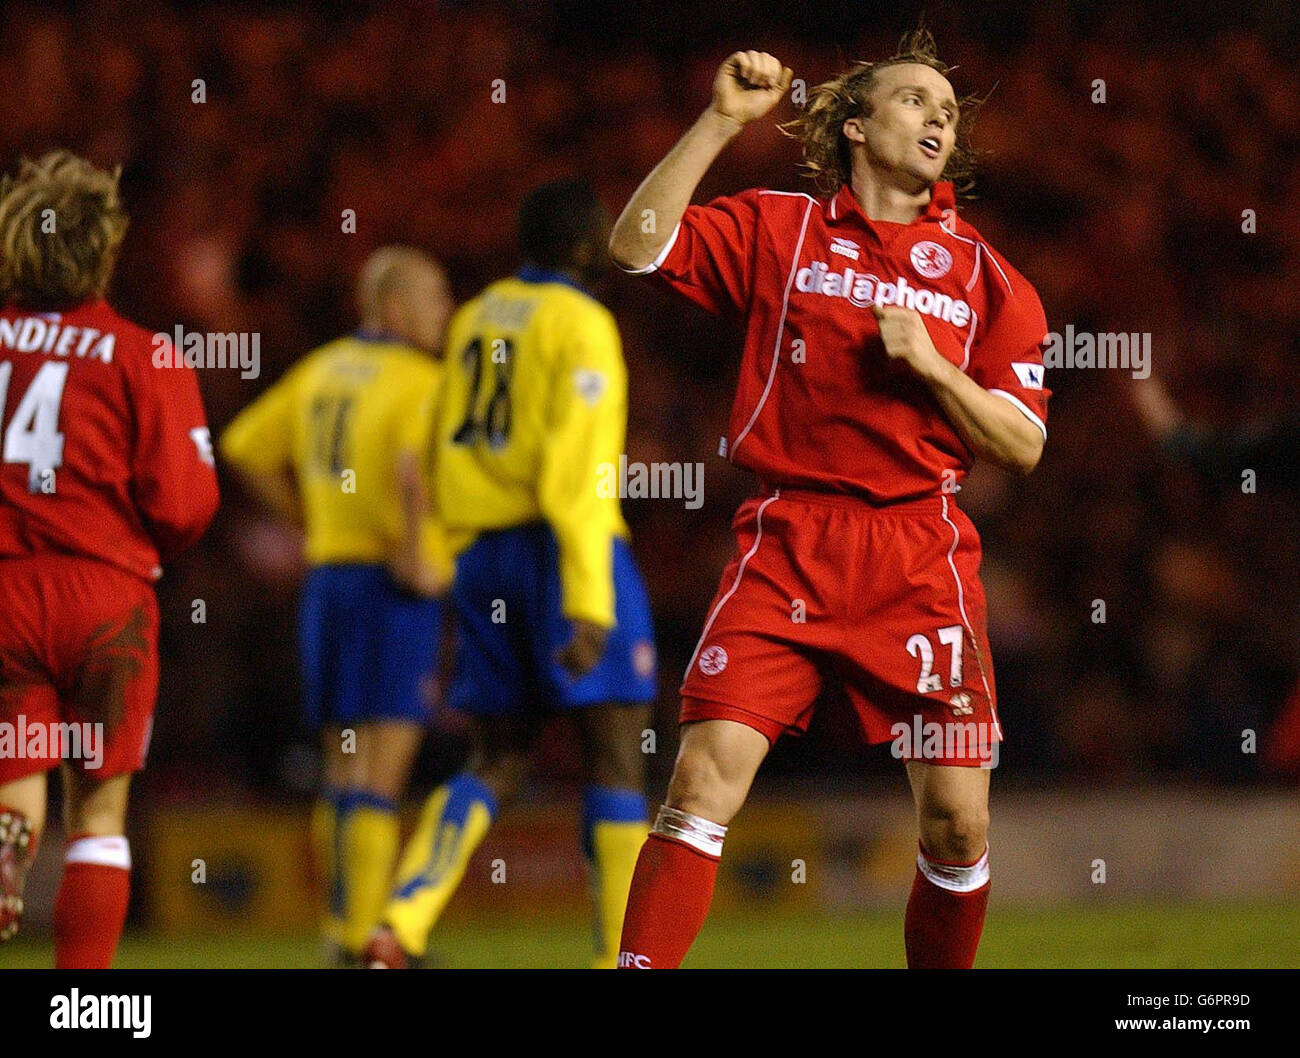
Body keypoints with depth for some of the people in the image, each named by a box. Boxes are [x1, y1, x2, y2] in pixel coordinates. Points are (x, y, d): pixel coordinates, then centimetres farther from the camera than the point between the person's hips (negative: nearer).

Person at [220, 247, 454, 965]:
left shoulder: (323, 368, 12)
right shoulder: (422, 381, -11)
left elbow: (245, 449, 17)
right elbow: (412, 459, -31)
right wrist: (415, 551, -20)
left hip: (327, 576, 7)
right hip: (395, 586, -7)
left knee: (342, 772, 15)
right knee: (382, 774, -6)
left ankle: (341, 931, 19)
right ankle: (363, 939, -10)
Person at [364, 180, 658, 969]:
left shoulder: (473, 320, 14)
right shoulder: (582, 325, -9)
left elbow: (444, 459, 16)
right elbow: (575, 472, -17)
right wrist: (590, 605, -20)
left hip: (484, 551, 7)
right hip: (569, 551, -7)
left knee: (500, 762, 11)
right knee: (616, 754, -1)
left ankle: (399, 930, -6)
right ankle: (626, 955, -3)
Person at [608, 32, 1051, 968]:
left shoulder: (983, 274, 12)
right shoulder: (776, 230, 10)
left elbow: (1023, 448, 10)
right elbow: (639, 246, -3)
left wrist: (931, 366, -6)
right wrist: (722, 120, -5)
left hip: (923, 554, 2)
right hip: (787, 543, -1)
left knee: (958, 819, -3)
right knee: (706, 777, -14)